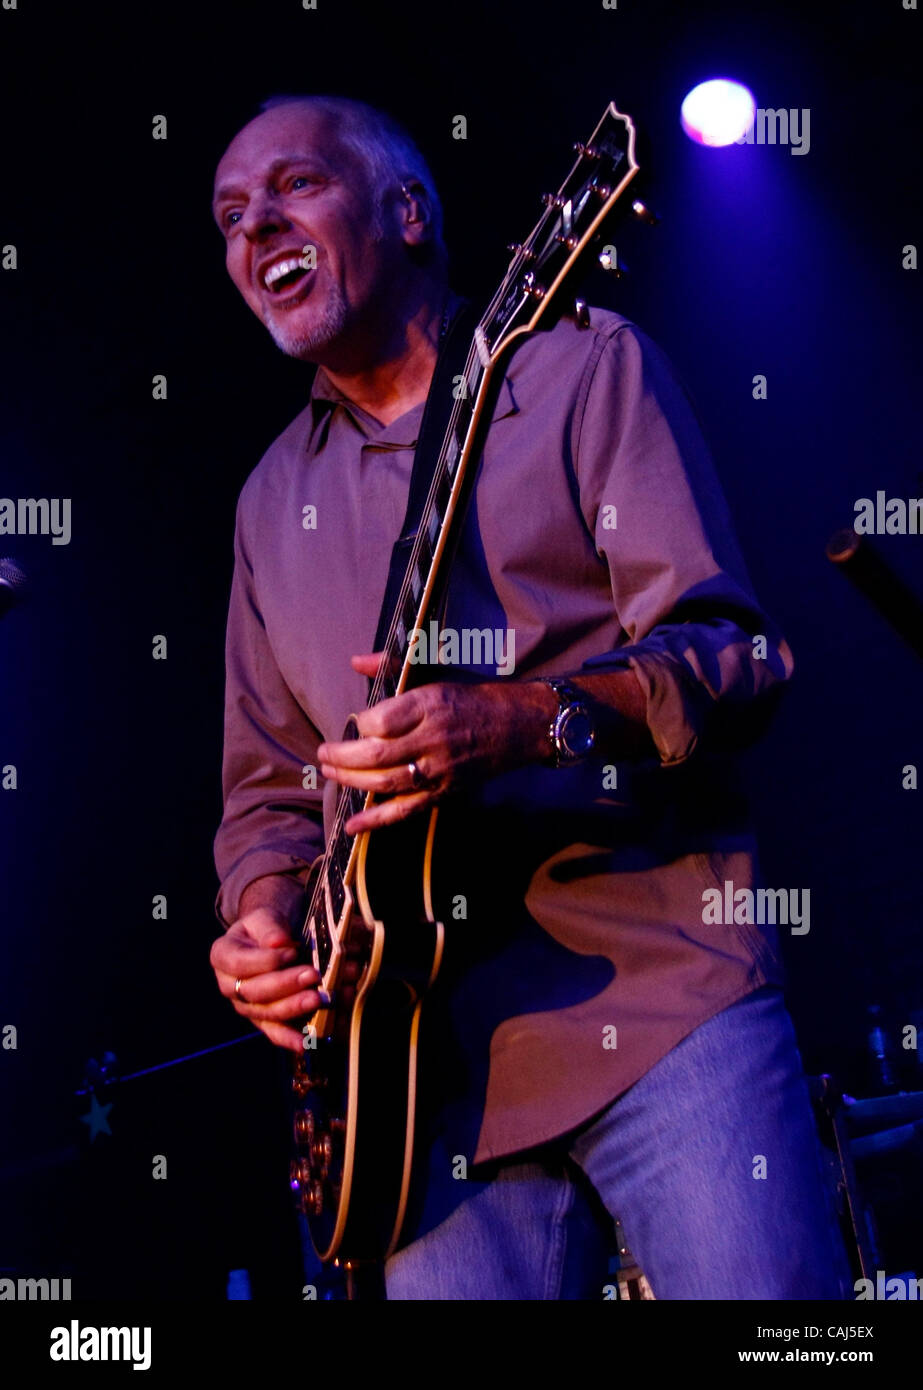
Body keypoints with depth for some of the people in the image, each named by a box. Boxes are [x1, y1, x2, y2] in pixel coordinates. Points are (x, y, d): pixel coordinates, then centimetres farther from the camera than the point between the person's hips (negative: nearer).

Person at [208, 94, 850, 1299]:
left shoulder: (586, 370, 4)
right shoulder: (274, 499, 20)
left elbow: (736, 655, -5)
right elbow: (268, 783, 22)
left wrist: (529, 720, -22)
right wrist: (263, 920, 1)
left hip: (658, 987, -4)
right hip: (435, 1050, 5)